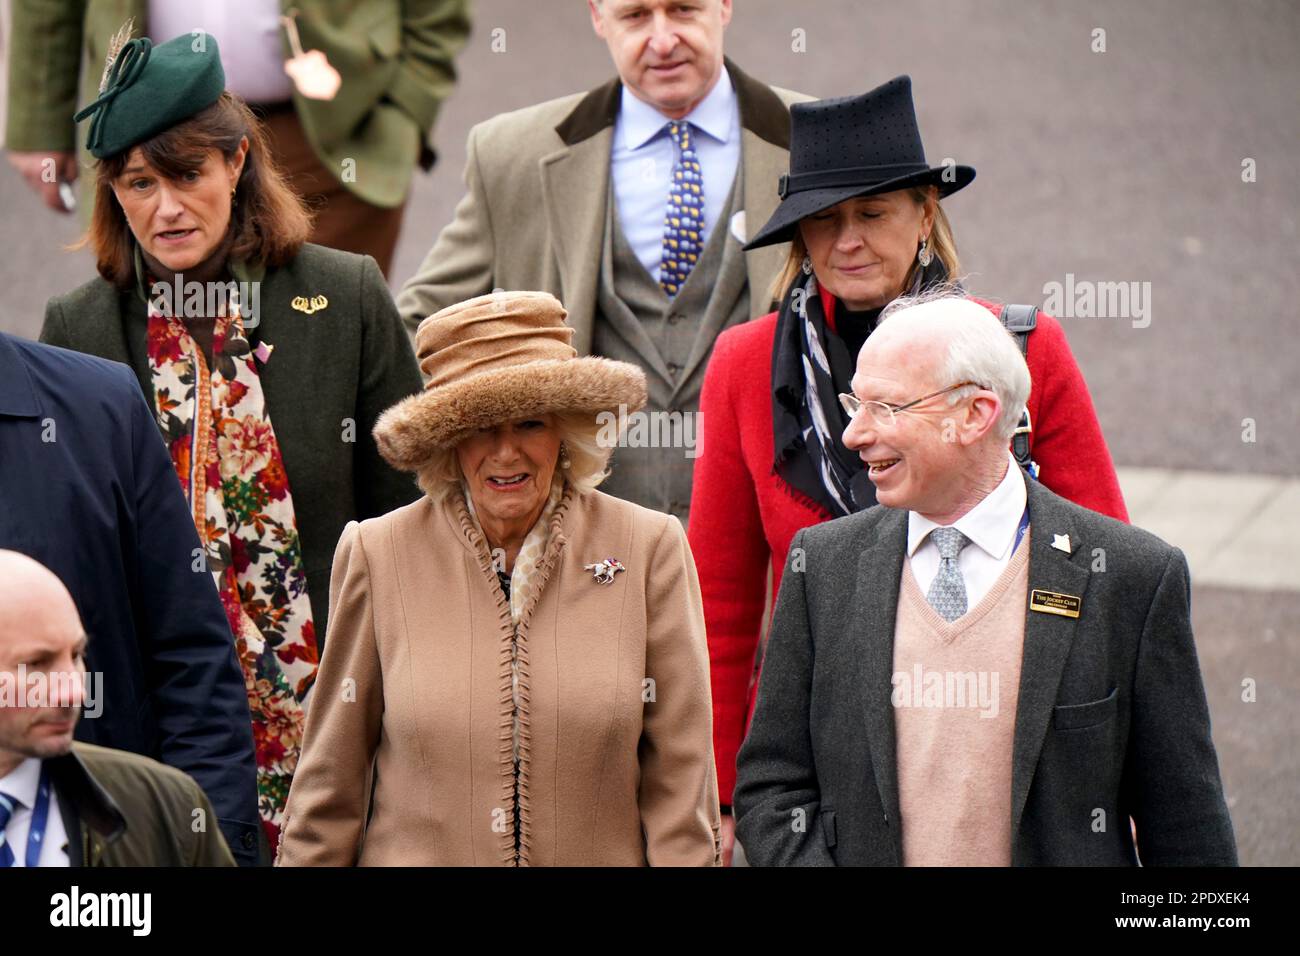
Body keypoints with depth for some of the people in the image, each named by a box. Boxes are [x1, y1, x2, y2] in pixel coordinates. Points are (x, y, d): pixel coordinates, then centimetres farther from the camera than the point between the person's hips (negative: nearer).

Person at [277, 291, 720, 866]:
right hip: (414, 856, 0)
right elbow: (331, 777, 7)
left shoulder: (651, 549, 2)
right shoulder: (377, 555, 2)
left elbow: (679, 782, 3)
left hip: (599, 856, 0)